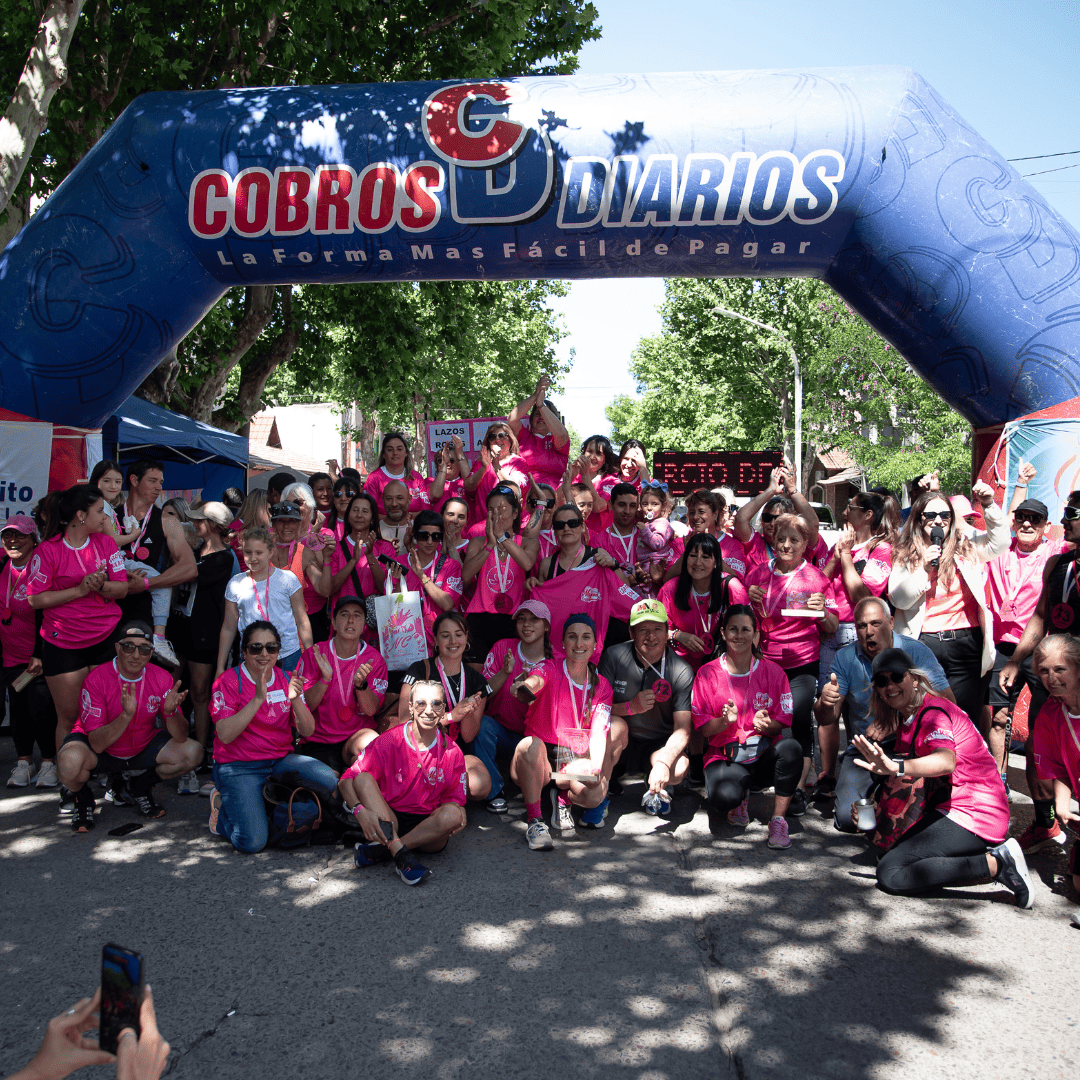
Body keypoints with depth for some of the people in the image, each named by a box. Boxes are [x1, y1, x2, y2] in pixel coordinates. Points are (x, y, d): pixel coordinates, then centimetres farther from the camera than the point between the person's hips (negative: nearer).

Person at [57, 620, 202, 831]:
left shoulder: (162, 678, -14)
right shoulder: (97, 679, -24)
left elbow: (181, 737, -17)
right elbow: (96, 744, -28)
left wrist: (170, 712, -38)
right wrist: (127, 715, -44)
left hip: (142, 748, 4)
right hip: (101, 751, -3)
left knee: (193, 753, -17)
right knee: (70, 761, -36)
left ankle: (137, 788, 10)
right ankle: (83, 798, 2)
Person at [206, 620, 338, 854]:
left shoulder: (287, 681, 6)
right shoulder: (228, 681, -7)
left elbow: (307, 731, -1)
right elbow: (225, 735, -20)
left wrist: (295, 699, -20)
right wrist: (258, 699, -29)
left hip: (281, 760, 5)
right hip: (238, 766, -5)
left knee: (329, 782, -23)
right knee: (252, 842, -23)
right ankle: (222, 804, 9)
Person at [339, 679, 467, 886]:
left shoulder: (452, 752, -2)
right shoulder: (389, 741, -7)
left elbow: (456, 800, 3)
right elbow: (347, 780, -11)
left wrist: (458, 815, -22)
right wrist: (360, 810, -31)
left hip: (427, 828, 1)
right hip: (385, 822, 0)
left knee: (453, 814, -31)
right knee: (363, 778, -24)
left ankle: (380, 850, -25)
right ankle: (402, 856, -36)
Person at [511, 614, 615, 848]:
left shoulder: (601, 686, 7)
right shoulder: (550, 669, -3)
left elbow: (600, 731, -6)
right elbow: (536, 680, -29)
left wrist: (596, 766, -27)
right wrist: (527, 687, -56)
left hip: (576, 760, 2)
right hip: (542, 756, -2)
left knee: (595, 793, -31)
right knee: (530, 745, -37)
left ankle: (563, 799, 6)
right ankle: (535, 820, -22)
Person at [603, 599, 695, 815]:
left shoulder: (682, 671, -13)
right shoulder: (614, 656, -10)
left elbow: (682, 729, -19)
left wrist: (663, 763, -37)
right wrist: (631, 707, -28)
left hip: (659, 746, 0)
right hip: (619, 744, 0)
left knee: (679, 768, -31)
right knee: (616, 725, -33)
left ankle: (657, 789, 7)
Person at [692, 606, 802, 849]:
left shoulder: (773, 671, 3)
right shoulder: (707, 673, 0)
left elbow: (782, 723, 1)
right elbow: (703, 728, -2)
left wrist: (764, 724, -23)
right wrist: (725, 721, -24)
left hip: (765, 754, 1)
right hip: (725, 756, -1)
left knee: (791, 747, -34)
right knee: (722, 798, -33)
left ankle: (778, 820, -15)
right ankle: (741, 797, 8)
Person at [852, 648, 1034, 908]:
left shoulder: (933, 713, -17)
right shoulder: (905, 716, 13)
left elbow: (946, 762, -36)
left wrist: (896, 767, -53)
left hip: (972, 815, -10)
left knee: (890, 875, -17)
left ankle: (996, 864, -12)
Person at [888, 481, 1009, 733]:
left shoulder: (967, 549, 9)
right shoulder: (905, 556, 7)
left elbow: (1000, 542, -5)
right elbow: (899, 600, -2)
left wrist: (989, 506, -15)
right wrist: (924, 569, -12)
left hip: (966, 644, 0)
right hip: (923, 644, 0)